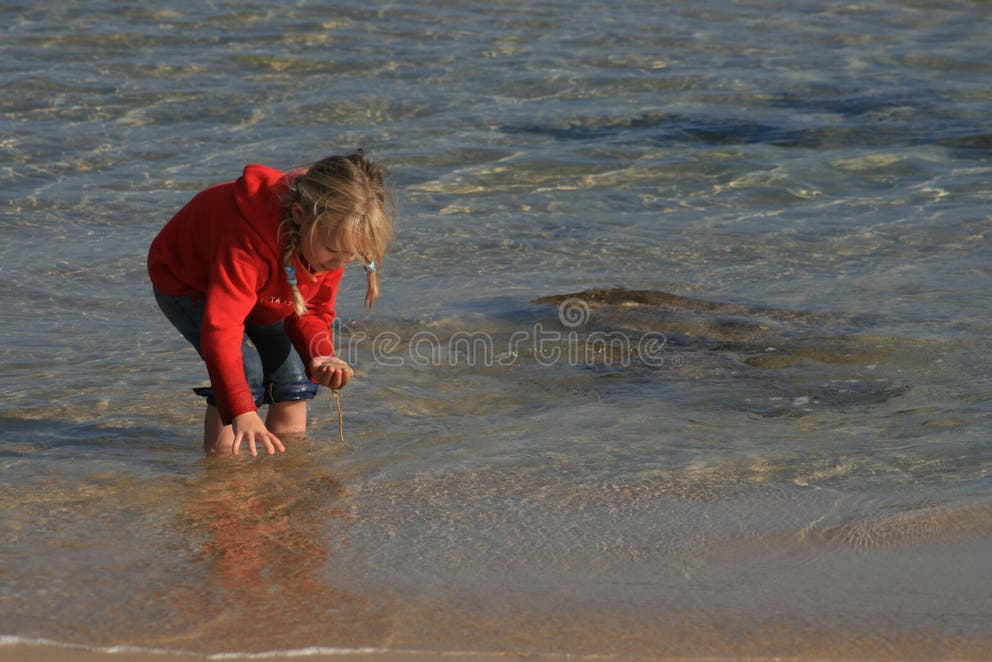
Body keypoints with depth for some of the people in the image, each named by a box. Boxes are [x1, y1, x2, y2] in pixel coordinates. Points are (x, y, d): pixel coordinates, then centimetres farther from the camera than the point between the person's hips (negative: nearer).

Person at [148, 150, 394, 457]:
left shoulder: (332, 239, -23)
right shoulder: (248, 241, -47)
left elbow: (313, 311, -10)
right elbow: (221, 330, -53)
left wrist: (321, 356, -33)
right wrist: (242, 413, -61)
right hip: (185, 281, -7)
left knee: (293, 376, -4)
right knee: (246, 369, -25)